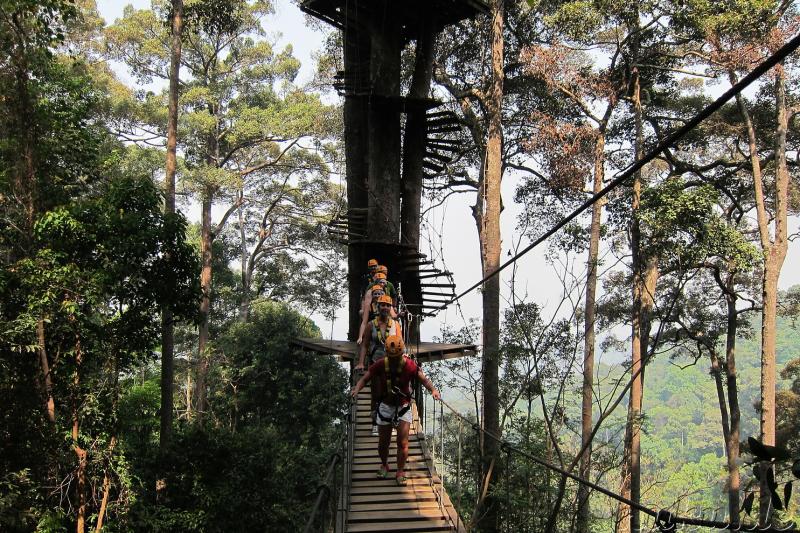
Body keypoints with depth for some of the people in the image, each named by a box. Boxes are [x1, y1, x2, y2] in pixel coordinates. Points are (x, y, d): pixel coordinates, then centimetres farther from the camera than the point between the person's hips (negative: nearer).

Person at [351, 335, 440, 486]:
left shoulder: (409, 365, -15)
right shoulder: (380, 364, -13)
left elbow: (424, 379, -7)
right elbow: (365, 378, -9)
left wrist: (433, 390, -26)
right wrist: (357, 389, -29)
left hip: (403, 406, -1)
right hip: (386, 405, 1)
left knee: (403, 442, -6)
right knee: (383, 442, 10)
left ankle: (400, 472, 12)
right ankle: (384, 465, 37)